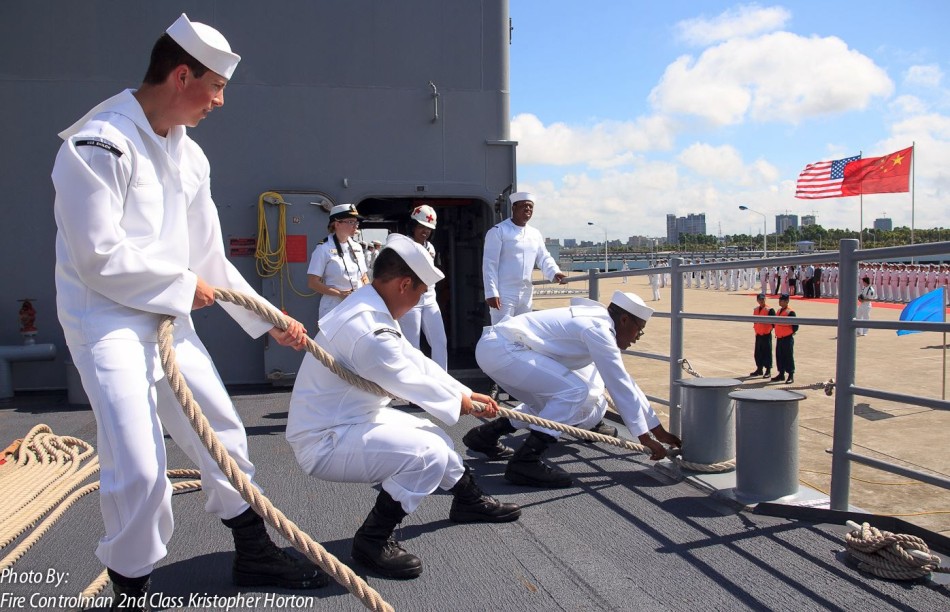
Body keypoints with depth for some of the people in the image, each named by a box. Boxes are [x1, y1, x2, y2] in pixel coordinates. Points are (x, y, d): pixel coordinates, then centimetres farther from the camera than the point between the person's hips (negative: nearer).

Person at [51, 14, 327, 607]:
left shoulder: (189, 155, 10)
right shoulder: (99, 143, -16)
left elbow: (209, 257, 13)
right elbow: (99, 256, -21)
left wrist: (268, 320, 12)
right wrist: (184, 286, -10)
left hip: (170, 319, 8)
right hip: (107, 320, -8)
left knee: (223, 430, 13)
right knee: (140, 468, -15)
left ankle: (254, 553, 31)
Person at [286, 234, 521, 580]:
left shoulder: (372, 311, 4)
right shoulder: (367, 328, -30)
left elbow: (417, 361, 11)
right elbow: (412, 382, -19)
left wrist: (467, 394, 12)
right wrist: (457, 402, -1)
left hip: (349, 419, 11)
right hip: (325, 442, -11)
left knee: (432, 433, 20)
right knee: (430, 453, -23)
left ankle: (468, 500, 42)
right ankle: (372, 541, -6)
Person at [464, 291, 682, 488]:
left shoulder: (598, 324, 17)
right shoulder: (597, 329, -13)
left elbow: (625, 382, 20)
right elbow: (620, 387, -14)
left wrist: (658, 430, 22)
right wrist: (645, 436, -6)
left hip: (495, 348, 10)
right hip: (500, 348, -10)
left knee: (555, 401, 21)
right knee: (575, 389, -15)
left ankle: (486, 434, 23)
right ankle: (524, 462, -11)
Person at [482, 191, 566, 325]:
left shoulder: (535, 234, 14)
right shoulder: (498, 231, -7)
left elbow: (544, 258, 11)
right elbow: (489, 264, -11)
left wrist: (555, 272, -11)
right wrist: (491, 293, -18)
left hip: (526, 295, 7)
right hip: (503, 294, -7)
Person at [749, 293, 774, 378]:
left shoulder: (770, 310, -11)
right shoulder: (755, 309, 10)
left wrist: (769, 329, -14)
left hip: (766, 335, -7)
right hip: (758, 334, 7)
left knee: (767, 352, -3)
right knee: (758, 353, 12)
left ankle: (768, 371, 4)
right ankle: (759, 369, 25)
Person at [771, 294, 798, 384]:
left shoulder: (790, 312, -14)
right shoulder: (778, 311, 12)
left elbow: (795, 326, -14)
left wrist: (790, 333, -7)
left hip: (787, 339, -8)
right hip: (779, 338, 8)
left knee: (788, 357, -3)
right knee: (779, 356, 12)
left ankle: (791, 376, 3)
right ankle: (781, 374, 23)